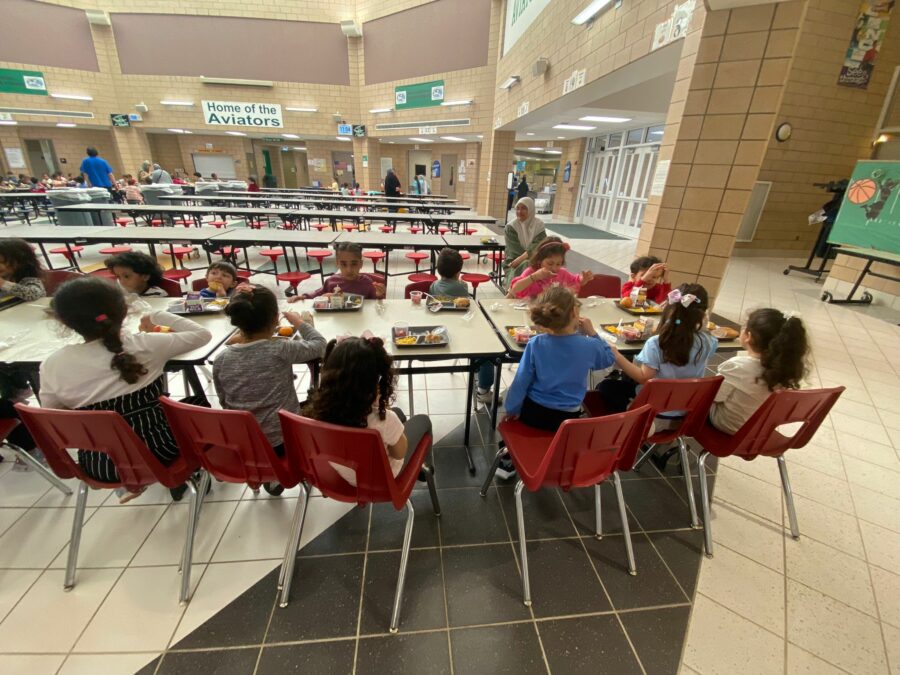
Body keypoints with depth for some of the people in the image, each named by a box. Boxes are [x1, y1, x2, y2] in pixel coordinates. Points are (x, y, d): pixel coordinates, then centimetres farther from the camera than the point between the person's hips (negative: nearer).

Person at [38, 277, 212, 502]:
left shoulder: (53, 365, -12)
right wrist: (158, 316, 3)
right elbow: (202, 334, -7)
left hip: (99, 465, 3)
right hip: (157, 452, -3)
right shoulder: (145, 346, -19)